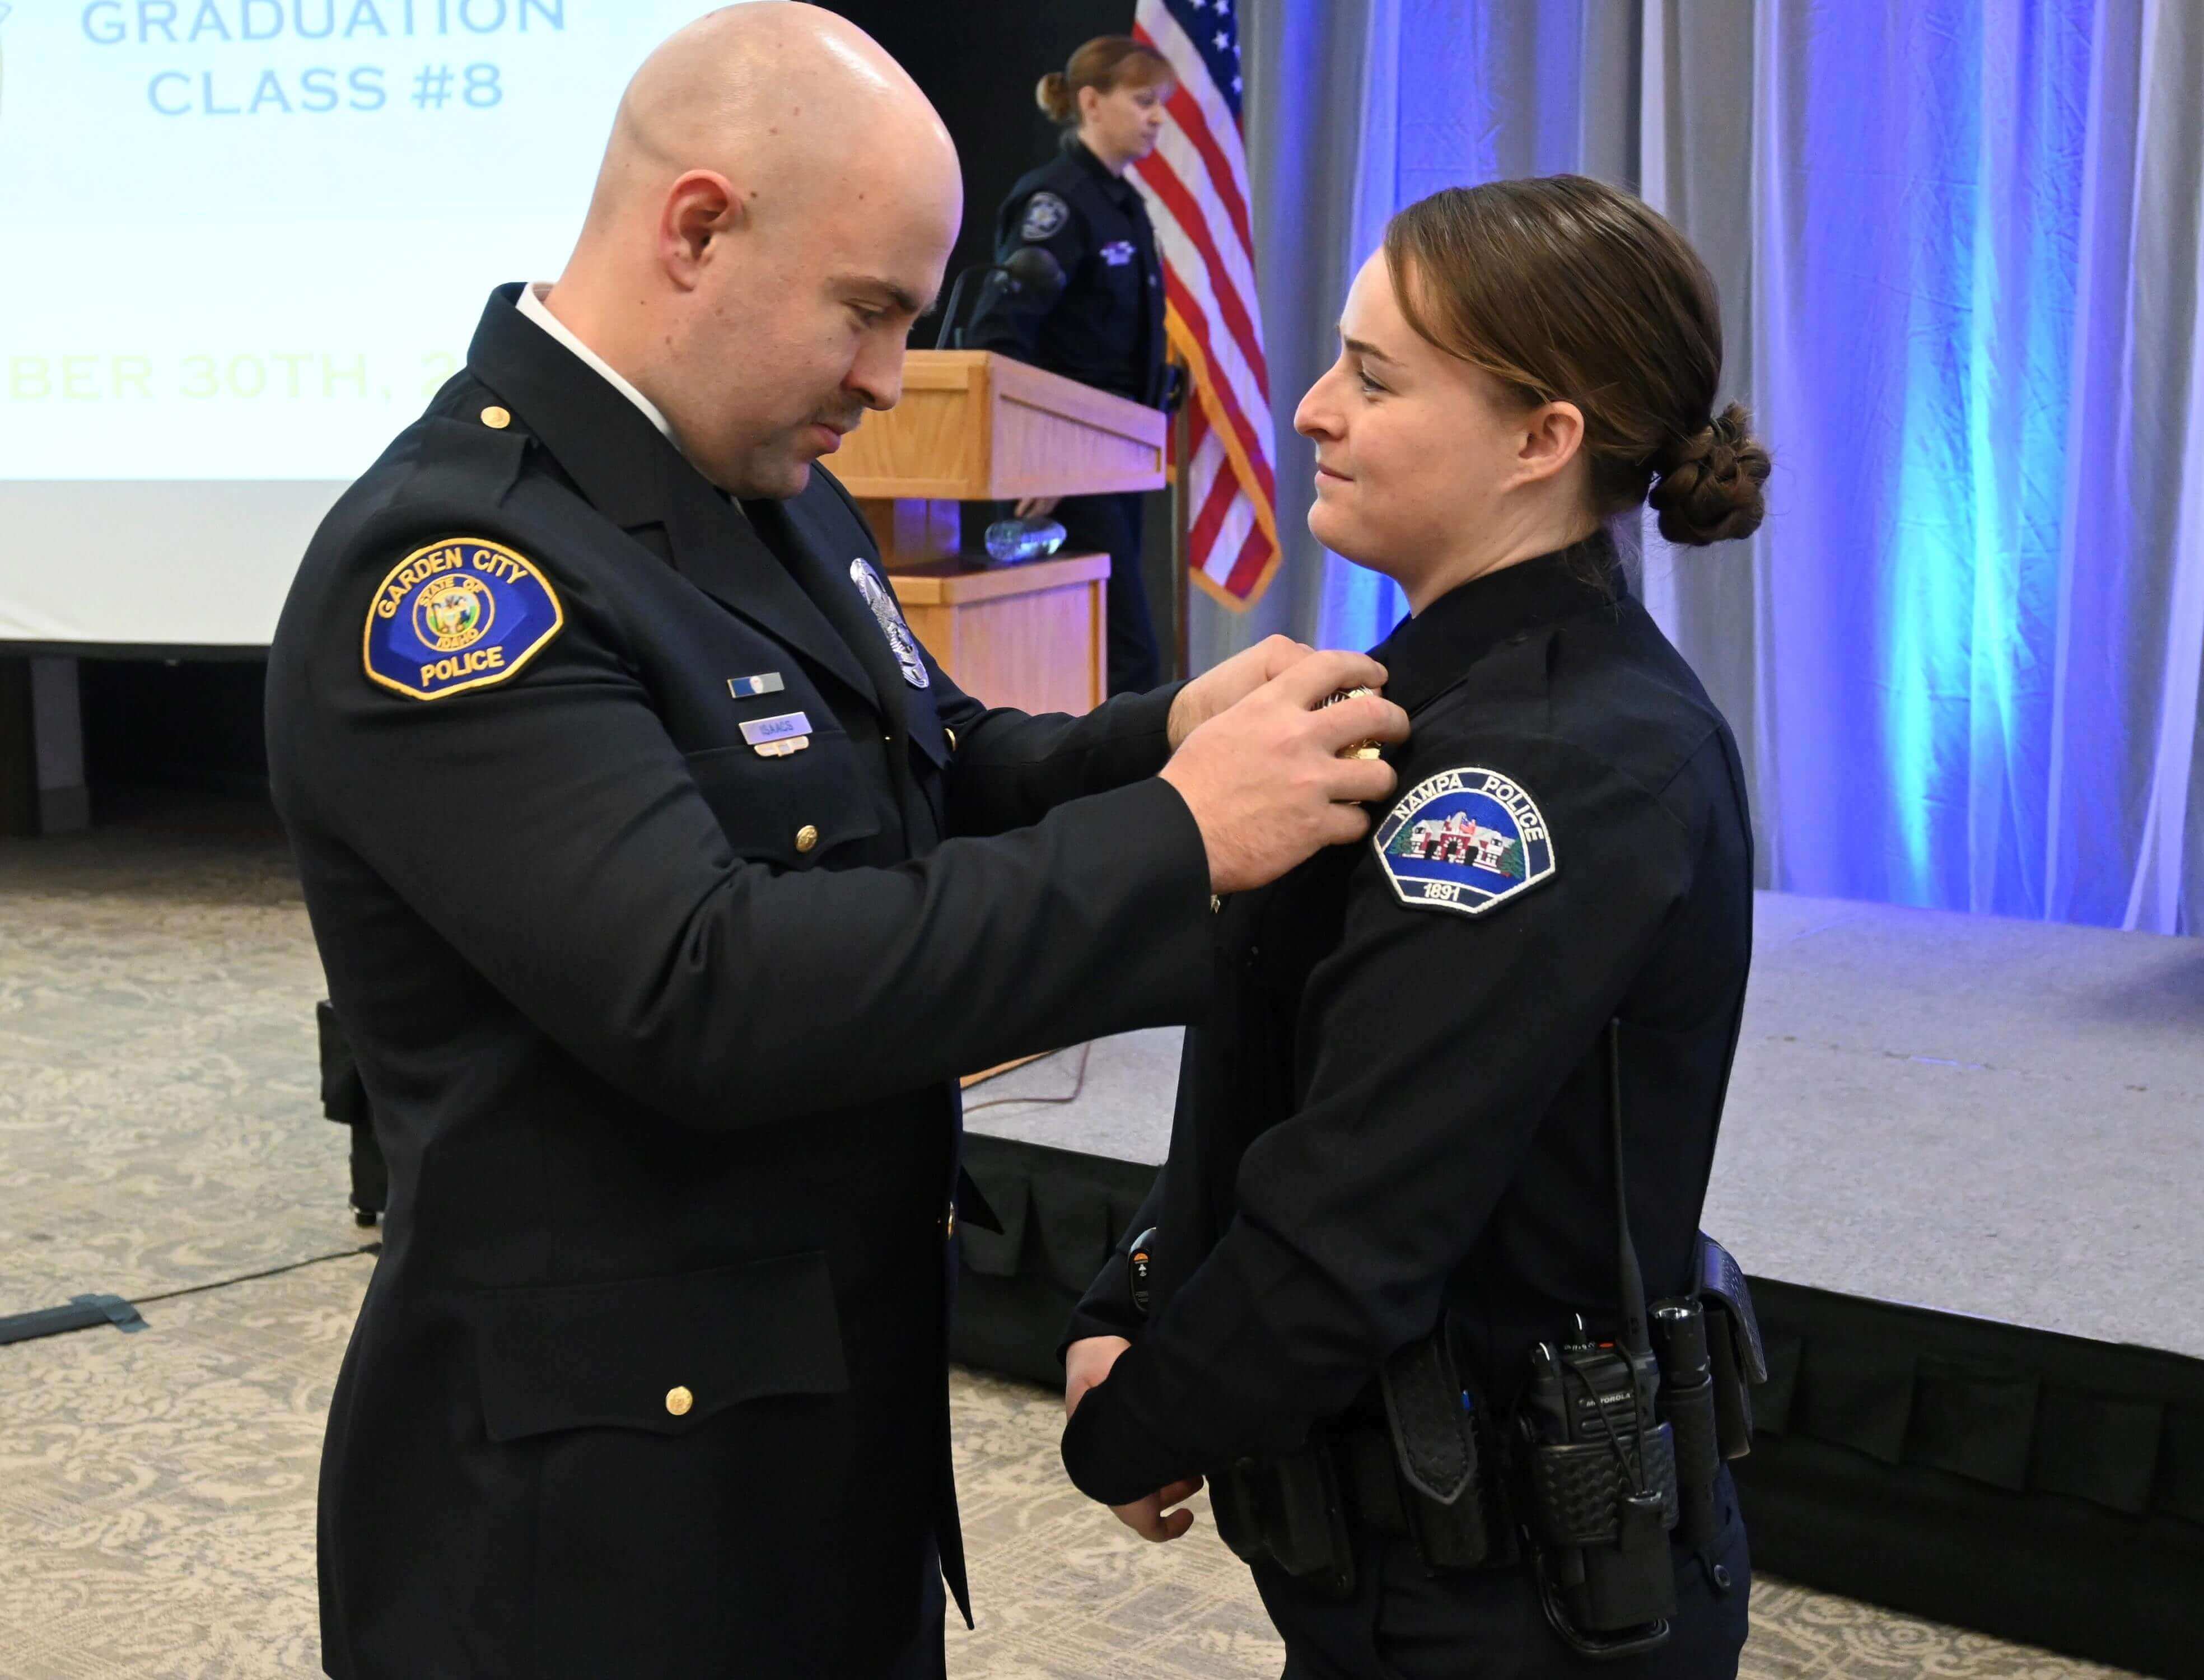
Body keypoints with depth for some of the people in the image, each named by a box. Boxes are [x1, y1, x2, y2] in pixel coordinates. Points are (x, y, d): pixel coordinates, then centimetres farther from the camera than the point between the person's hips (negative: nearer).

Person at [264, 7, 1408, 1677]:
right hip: (611, 1479, -8)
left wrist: (1169, 736, -7)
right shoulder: (451, 564, -22)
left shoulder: (773, 487, 6)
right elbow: (703, 993, -31)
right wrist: (1176, 841, -27)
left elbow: (939, 776, 14)